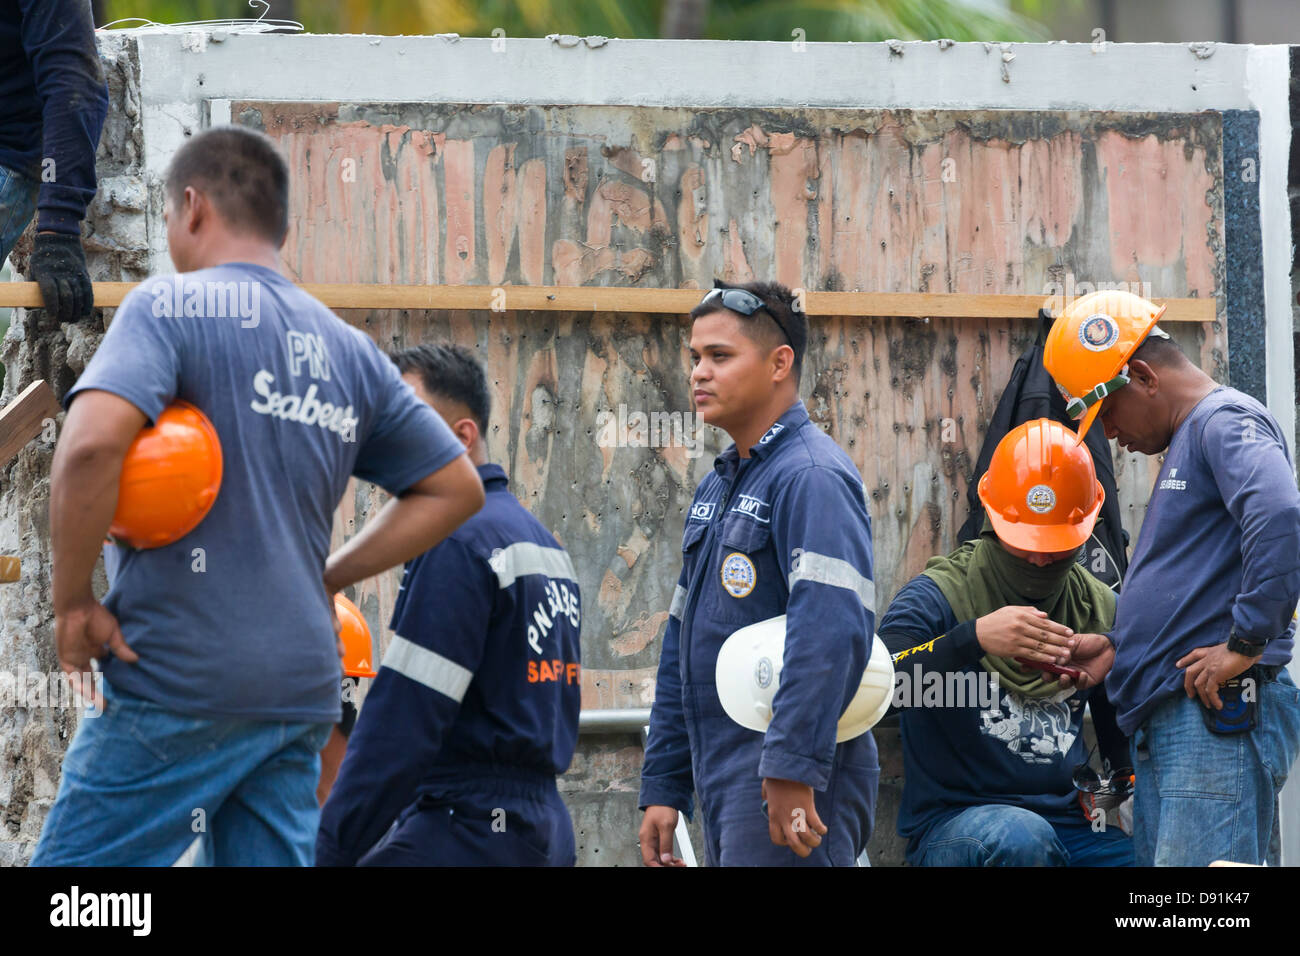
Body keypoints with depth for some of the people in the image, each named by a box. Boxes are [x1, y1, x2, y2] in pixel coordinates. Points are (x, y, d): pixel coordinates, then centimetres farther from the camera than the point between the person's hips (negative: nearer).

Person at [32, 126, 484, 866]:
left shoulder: (172, 306, -6)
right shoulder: (347, 350, 15)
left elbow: (92, 442, -23)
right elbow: (455, 486, 22)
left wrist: (73, 604, -13)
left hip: (179, 678, -6)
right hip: (302, 690, 6)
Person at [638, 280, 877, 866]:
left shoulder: (810, 476, -11)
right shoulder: (717, 488, 20)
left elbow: (832, 631, -24)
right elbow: (682, 647, 24)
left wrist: (793, 770, -30)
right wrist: (663, 789, 19)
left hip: (790, 795, -9)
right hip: (723, 791, 9)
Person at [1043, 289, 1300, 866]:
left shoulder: (1227, 422, -8)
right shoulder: (1185, 442, 24)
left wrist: (1244, 645, -23)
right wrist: (1116, 649, 20)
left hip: (1218, 713, -10)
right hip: (1163, 727, 10)